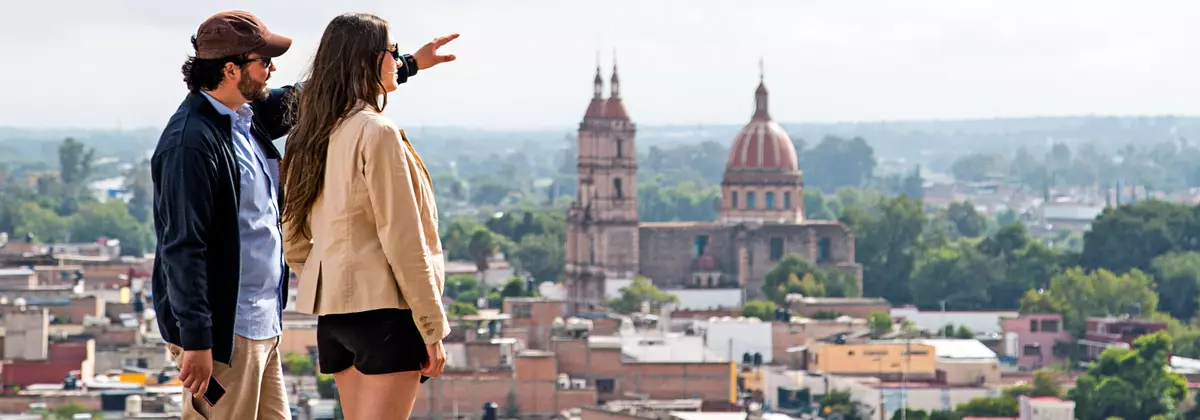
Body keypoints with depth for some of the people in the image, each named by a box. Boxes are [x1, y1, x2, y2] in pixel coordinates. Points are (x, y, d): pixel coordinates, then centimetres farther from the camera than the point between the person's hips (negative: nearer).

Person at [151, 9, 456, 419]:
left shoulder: (250, 116, 10)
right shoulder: (192, 141, -18)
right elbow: (182, 249, -21)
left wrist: (408, 63, 28)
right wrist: (196, 342, -23)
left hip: (262, 324, 10)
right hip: (222, 331, -10)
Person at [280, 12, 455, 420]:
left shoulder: (311, 134, 10)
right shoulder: (376, 131, -14)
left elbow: (292, 234, 14)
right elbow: (402, 241, -15)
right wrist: (432, 328, -11)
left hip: (333, 310, 8)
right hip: (383, 308, -8)